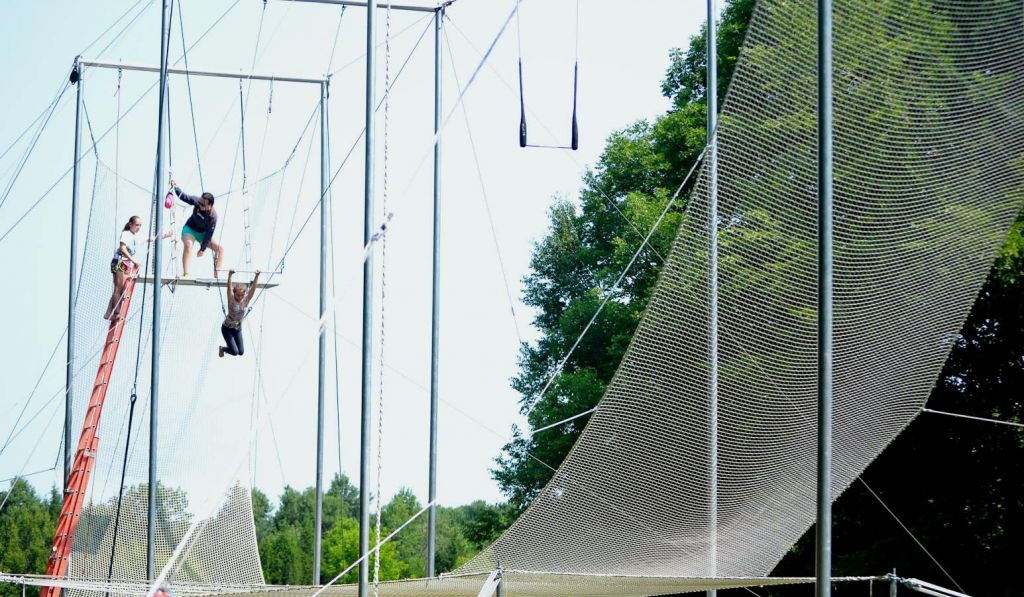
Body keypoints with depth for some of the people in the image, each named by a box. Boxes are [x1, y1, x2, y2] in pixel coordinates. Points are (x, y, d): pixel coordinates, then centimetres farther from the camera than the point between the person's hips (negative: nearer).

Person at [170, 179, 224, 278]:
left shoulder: (213, 216, -30)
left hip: (203, 233, 1)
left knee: (220, 249, -12)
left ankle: (217, 275, -9)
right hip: (190, 229, -1)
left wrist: (202, 249, -23)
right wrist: (176, 188, -33)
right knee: (188, 245, -32)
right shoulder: (197, 201, -25)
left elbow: (209, 234, -26)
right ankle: (185, 274, -40)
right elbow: (184, 196, -15)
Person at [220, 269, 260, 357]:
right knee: (235, 352, -11)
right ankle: (222, 348, 22)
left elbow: (253, 288, -20)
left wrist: (257, 276, -35)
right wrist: (230, 275, -50)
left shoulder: (246, 300, -12)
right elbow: (229, 288, -35)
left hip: (238, 328, 4)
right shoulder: (232, 300, -21)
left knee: (241, 352, 3)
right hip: (227, 328, -4)